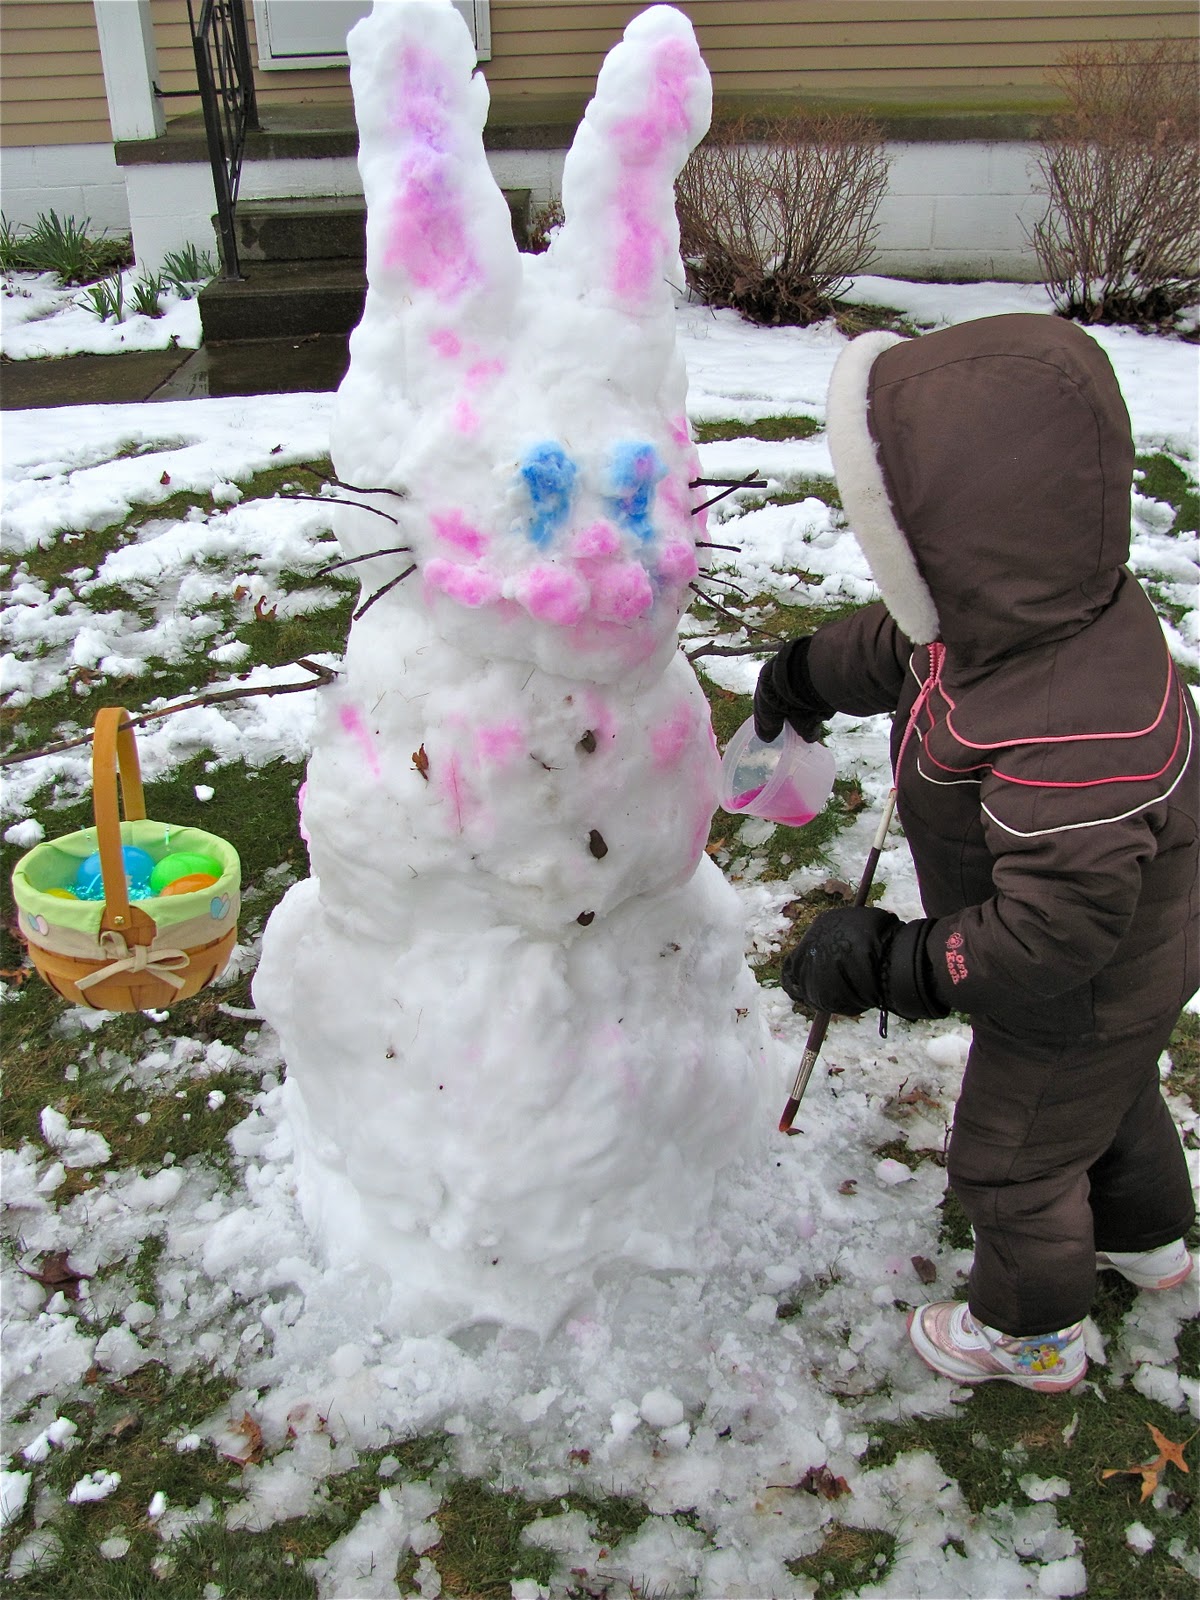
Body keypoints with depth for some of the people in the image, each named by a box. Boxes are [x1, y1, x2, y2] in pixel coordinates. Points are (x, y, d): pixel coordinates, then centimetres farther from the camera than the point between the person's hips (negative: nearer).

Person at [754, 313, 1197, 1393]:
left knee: (1011, 1162, 18)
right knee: (1113, 1101, 34)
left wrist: (888, 962, -31)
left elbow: (1055, 929, -38)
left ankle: (1035, 1332, 47)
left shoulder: (1074, 739, -47)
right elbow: (904, 646, 4)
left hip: (1079, 1001, -9)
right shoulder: (1040, 607, -17)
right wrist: (810, 673, 20)